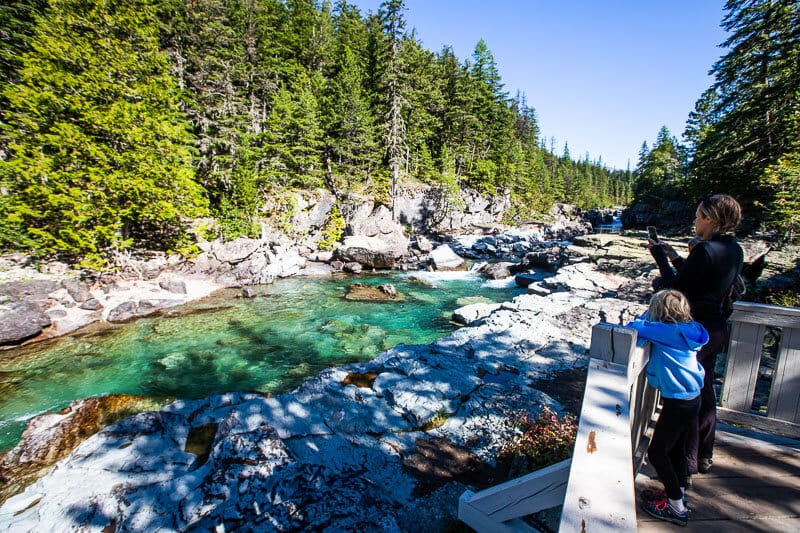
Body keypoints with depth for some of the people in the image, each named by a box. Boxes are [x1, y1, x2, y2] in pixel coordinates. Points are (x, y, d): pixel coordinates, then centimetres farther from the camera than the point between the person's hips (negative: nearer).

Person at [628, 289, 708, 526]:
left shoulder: (668, 331, -23)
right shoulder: (687, 330, 2)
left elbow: (634, 327, -22)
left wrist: (648, 316, -6)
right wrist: (651, 319, 1)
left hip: (677, 402, -9)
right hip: (692, 398, 9)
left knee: (657, 453, 4)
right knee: (676, 448, 23)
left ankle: (677, 507, 16)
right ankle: (678, 493, 40)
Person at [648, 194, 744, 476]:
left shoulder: (705, 250, -21)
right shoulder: (734, 250, 7)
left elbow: (677, 288, -18)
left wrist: (659, 255, -11)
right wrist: (675, 258, 14)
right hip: (716, 327, 9)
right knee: (705, 391, 20)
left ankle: (687, 459, 19)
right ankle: (703, 456, 36)